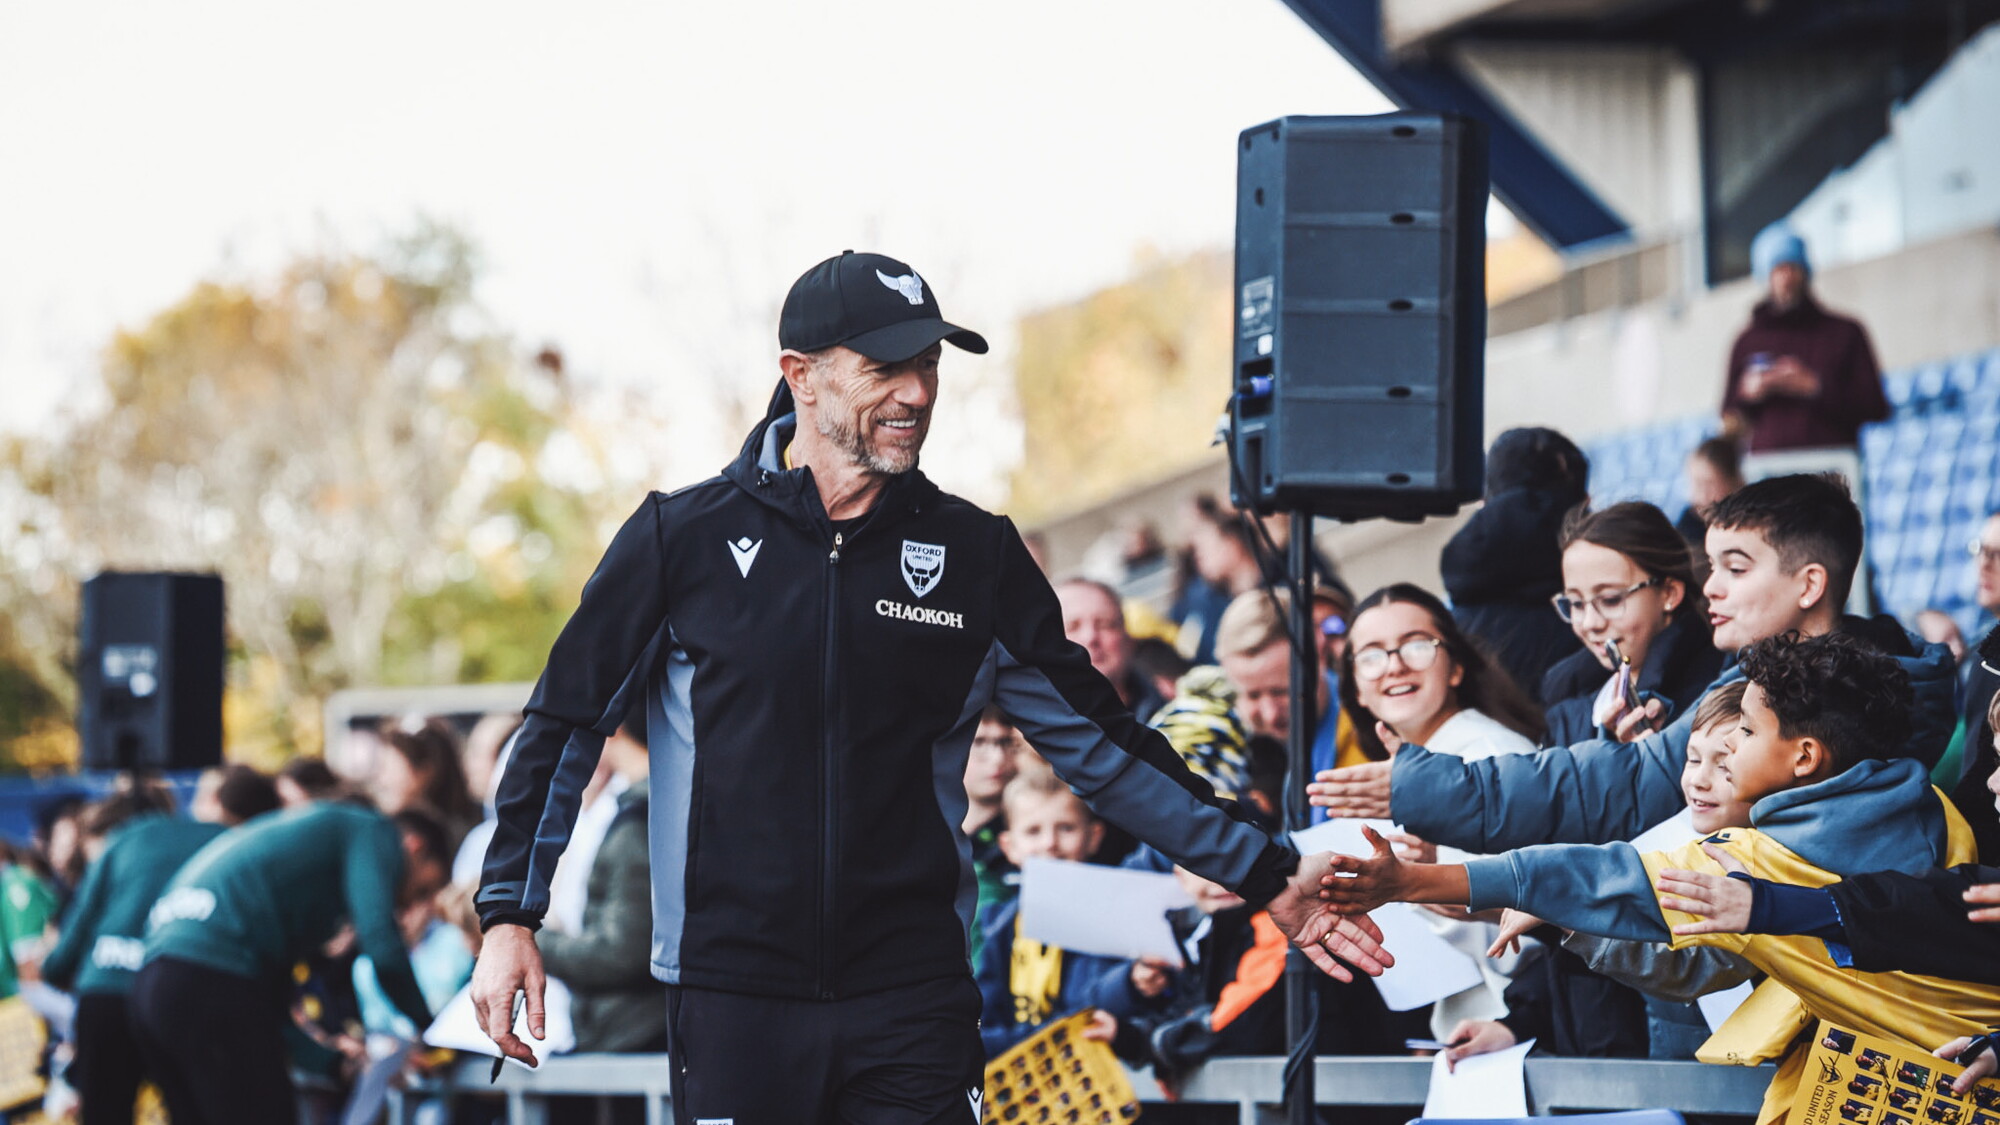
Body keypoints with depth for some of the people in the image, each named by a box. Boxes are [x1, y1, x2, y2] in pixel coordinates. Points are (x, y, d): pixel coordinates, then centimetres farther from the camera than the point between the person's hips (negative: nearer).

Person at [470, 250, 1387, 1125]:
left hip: (914, 1005, 1)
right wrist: (507, 916, 1)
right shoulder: (685, 538, 2)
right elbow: (566, 727, 8)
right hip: (734, 1000, -1)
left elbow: (1096, 743, 12)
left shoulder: (976, 557, 8)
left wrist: (1269, 878, 8)